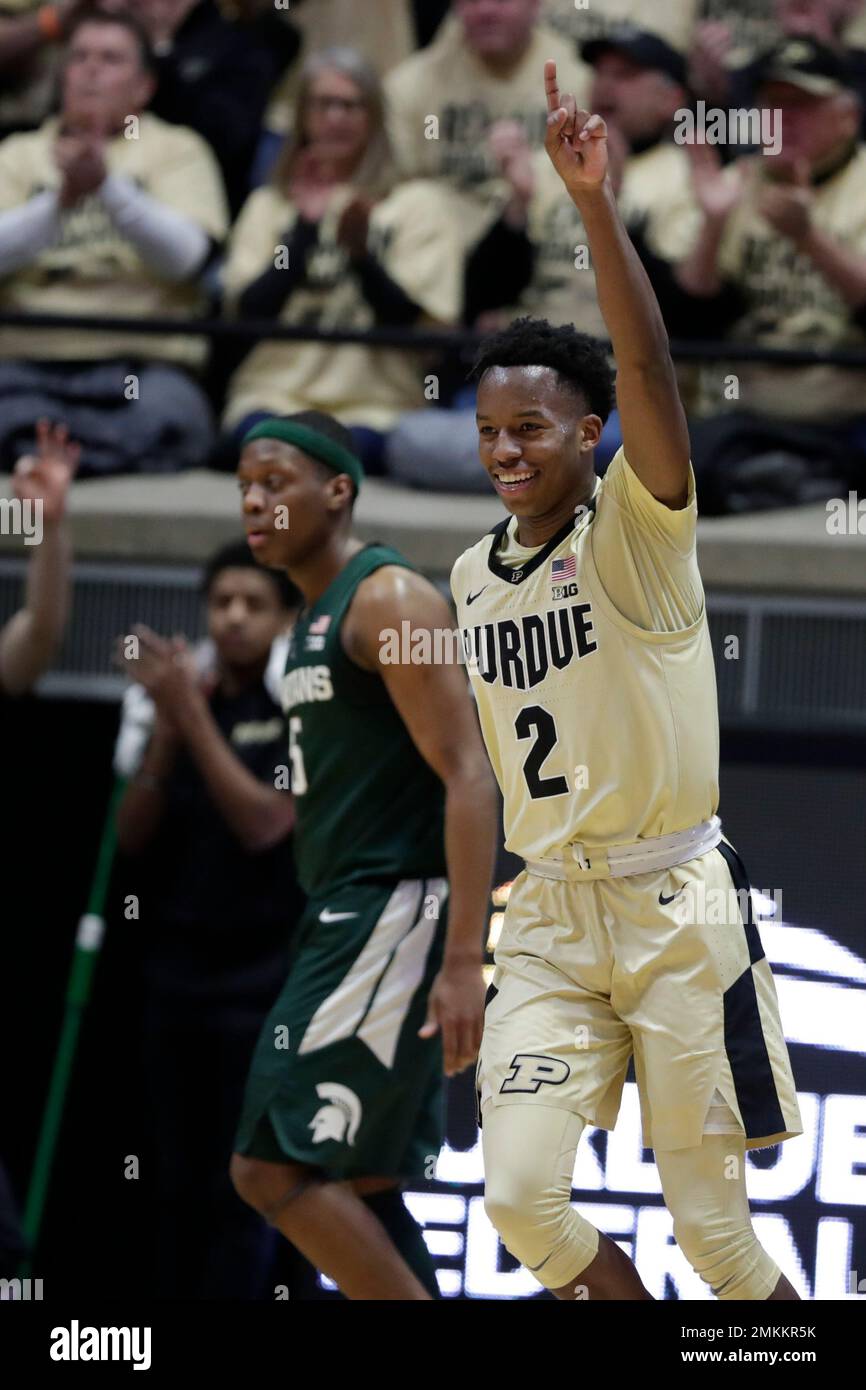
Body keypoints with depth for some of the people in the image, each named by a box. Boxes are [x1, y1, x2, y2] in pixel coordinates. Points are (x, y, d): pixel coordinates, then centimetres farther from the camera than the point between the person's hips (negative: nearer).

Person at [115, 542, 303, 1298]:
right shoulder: (185, 702, 11)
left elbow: (264, 822, -15)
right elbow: (133, 835, 6)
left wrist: (193, 717, -18)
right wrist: (166, 727, -7)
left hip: (263, 978, -5)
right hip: (176, 973, 5)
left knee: (243, 1185, -7)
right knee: (179, 1184, 5)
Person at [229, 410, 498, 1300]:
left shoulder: (390, 600, -11)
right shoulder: (312, 619, 18)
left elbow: (467, 778, -19)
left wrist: (462, 961, -26)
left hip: (398, 914, -10)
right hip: (341, 918, 10)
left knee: (272, 1165, -14)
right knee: (354, 1187, 8)